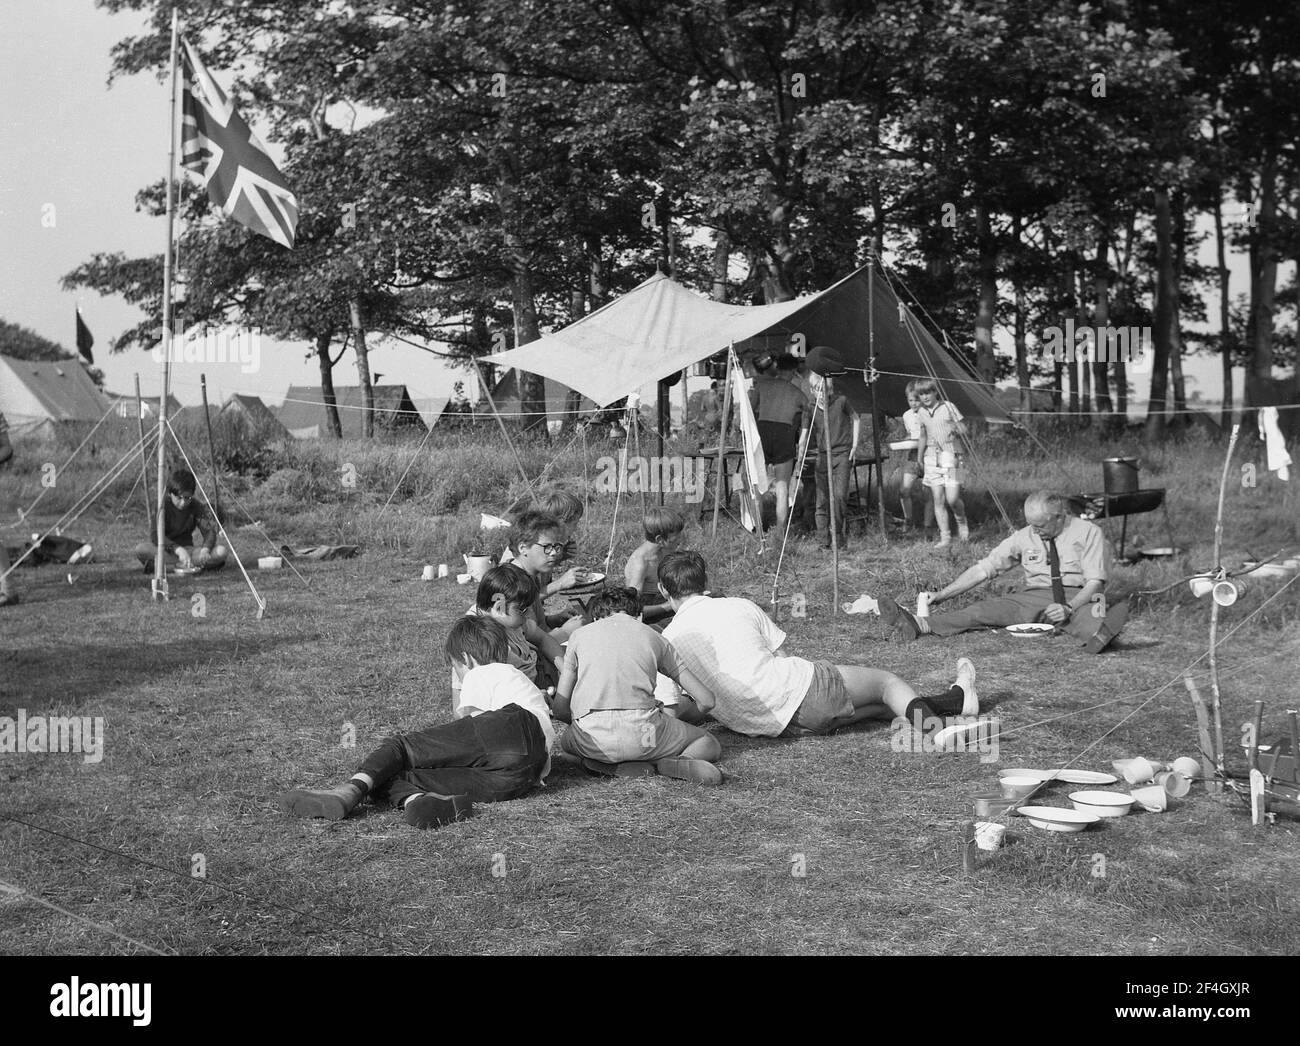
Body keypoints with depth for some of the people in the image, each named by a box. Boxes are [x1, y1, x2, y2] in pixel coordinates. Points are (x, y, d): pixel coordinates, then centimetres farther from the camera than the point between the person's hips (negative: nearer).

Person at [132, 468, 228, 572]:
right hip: (165, 551, -2)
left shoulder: (197, 507, -3)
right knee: (140, 549, -36)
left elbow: (209, 530, -11)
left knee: (221, 552, -24)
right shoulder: (163, 505, -13)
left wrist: (205, 549, -34)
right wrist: (178, 549, -41)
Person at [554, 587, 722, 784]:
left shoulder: (580, 635, 19)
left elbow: (560, 710, 17)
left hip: (593, 740, 0)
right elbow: (706, 700, 17)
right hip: (641, 730, 0)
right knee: (710, 745, 26)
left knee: (568, 740, 37)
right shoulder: (654, 636, 19)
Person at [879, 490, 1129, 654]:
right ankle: (921, 625, -38)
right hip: (1034, 597, 3)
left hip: (1077, 597, -3)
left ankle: (1099, 633, -76)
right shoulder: (1025, 537, 8)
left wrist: (1069, 608, -25)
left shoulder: (1088, 533, -1)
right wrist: (942, 595, 0)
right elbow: (984, 568, 8)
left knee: (1089, 616, -40)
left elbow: (1095, 581, -6)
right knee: (987, 609, -21)